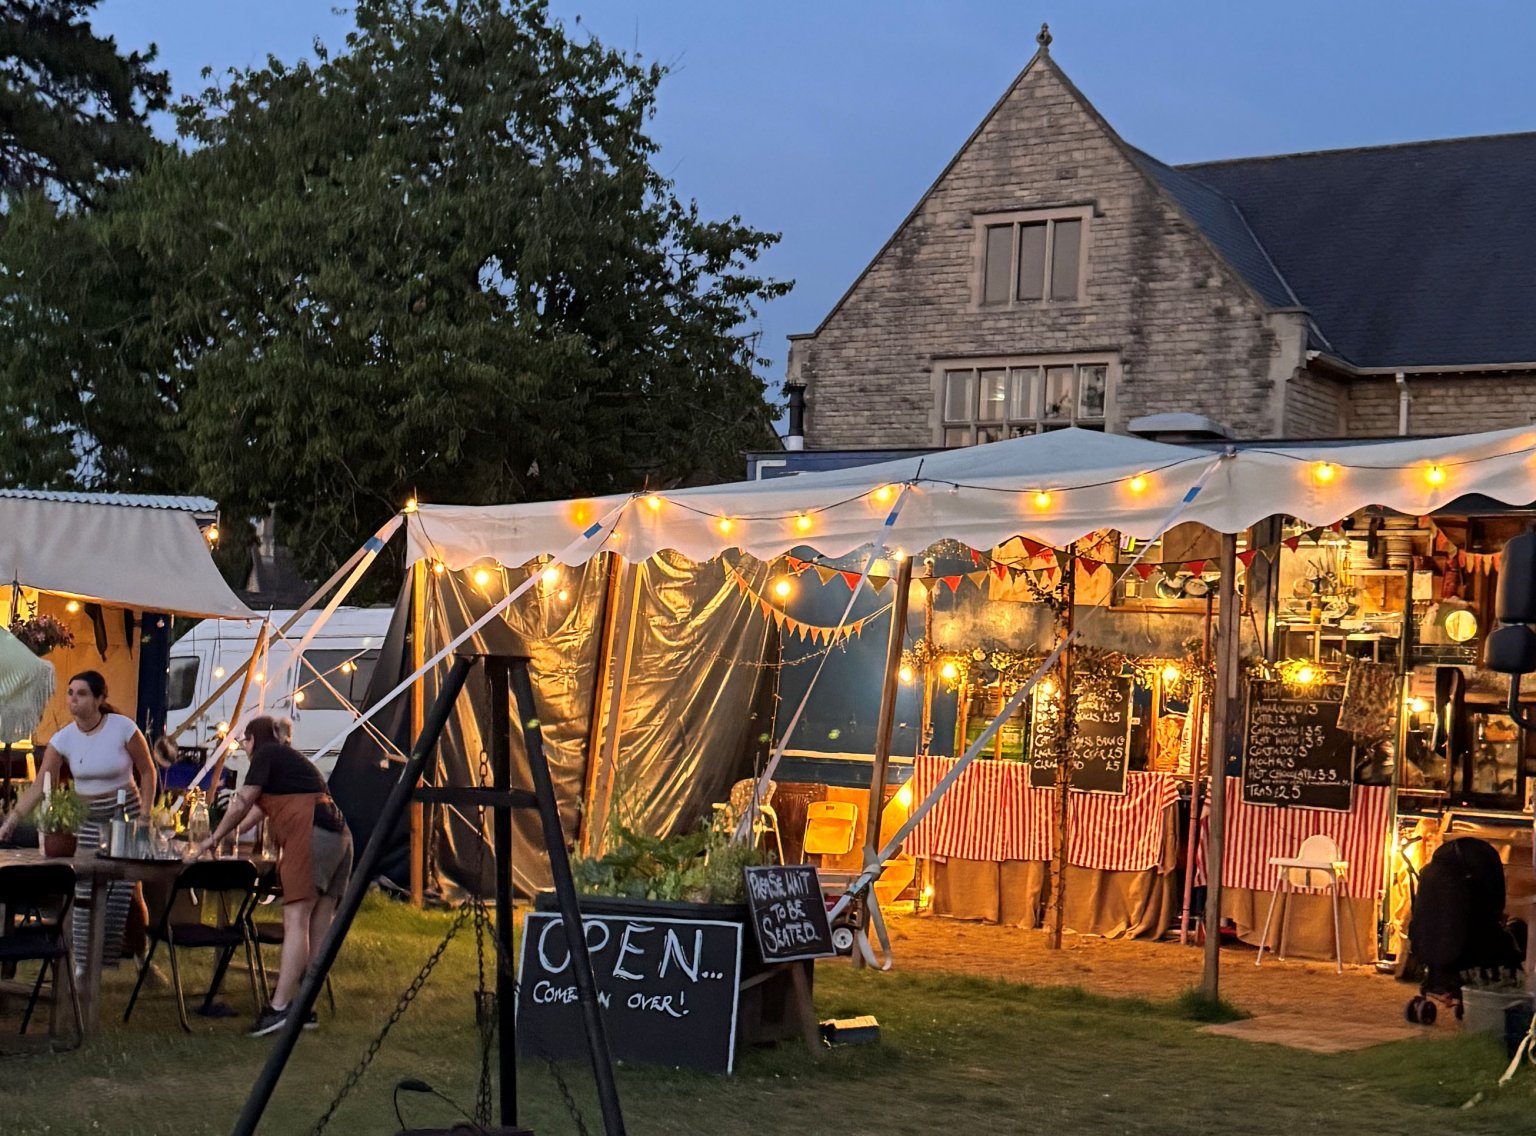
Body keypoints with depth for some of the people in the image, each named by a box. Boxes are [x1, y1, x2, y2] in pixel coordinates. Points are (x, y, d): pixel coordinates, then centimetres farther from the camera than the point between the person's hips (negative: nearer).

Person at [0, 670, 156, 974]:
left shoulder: (123, 728, -12)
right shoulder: (63, 739, -6)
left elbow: (147, 772, -2)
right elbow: (39, 786, -7)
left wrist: (145, 815, -9)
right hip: (86, 820, 3)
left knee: (126, 890, -4)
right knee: (84, 891, -1)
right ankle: (83, 964, 10)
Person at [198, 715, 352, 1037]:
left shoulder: (266, 754, 7)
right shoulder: (293, 758, 32)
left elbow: (243, 803, 2)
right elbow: (268, 807, 42)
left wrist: (215, 839, 13)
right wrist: (235, 831, 50)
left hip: (310, 835, -9)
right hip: (339, 836, 9)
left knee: (296, 920, -15)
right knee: (318, 924, 6)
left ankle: (280, 1007, -21)